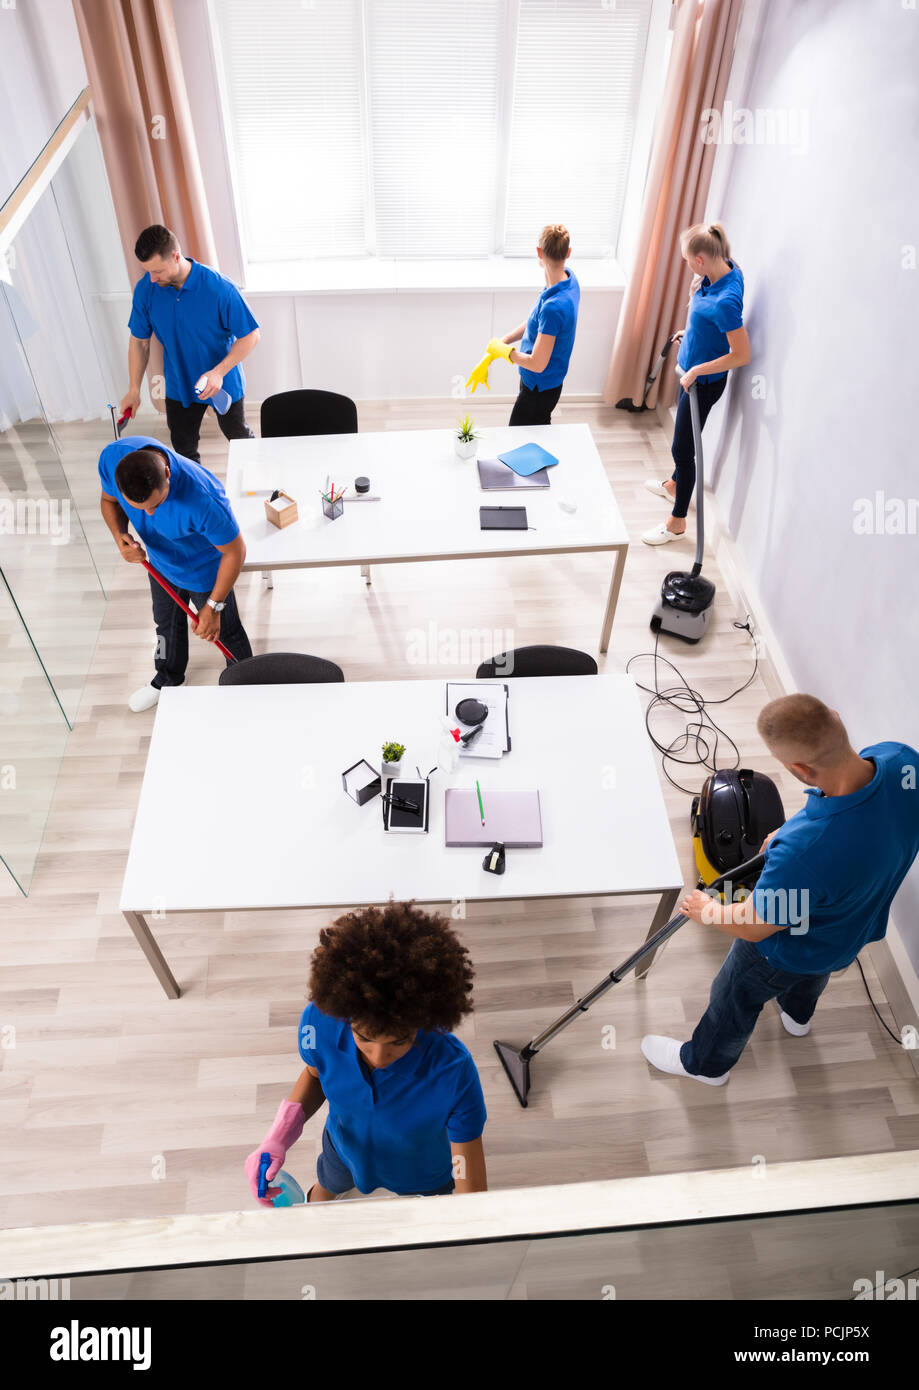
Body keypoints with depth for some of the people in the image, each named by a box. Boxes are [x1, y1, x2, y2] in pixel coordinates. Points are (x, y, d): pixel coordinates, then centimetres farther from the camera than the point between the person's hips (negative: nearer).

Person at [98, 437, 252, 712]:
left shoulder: (203, 500, -46)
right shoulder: (112, 456, -30)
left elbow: (235, 552, -29)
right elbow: (109, 500, -7)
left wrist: (213, 607, -22)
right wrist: (120, 536, -28)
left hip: (205, 571, -5)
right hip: (160, 563, 5)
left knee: (224, 630, 19)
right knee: (166, 622, 29)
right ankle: (169, 677, 58)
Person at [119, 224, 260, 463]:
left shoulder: (220, 288, -28)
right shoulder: (145, 289, -14)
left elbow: (250, 335, -20)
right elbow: (139, 341, -2)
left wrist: (219, 372, -30)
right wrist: (134, 390, 0)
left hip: (223, 383, -3)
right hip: (178, 385, 3)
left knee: (238, 436, 18)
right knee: (183, 448, 15)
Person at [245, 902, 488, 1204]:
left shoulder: (454, 1073, -45)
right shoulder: (320, 1021, -36)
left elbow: (471, 1190, -34)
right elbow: (315, 1072, -11)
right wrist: (278, 1136, -26)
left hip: (424, 1173, -2)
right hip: (345, 1146, 3)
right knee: (328, 1186, 37)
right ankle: (314, 1205, 72)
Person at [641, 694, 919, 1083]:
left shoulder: (802, 852, -49)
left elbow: (753, 927, -27)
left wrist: (707, 911, -7)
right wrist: (794, 832, 0)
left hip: (786, 952, -6)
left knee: (735, 1001, 27)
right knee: (815, 968, 41)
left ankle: (705, 1063, 58)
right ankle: (797, 1014, 74)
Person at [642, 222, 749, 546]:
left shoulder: (725, 300, -34)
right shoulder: (724, 270, -7)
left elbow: (741, 355, -29)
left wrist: (695, 371, -23)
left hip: (704, 381, -9)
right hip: (691, 370, 9)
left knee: (682, 447, 3)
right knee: (683, 437, 29)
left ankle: (677, 521, 19)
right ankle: (674, 484, 54)